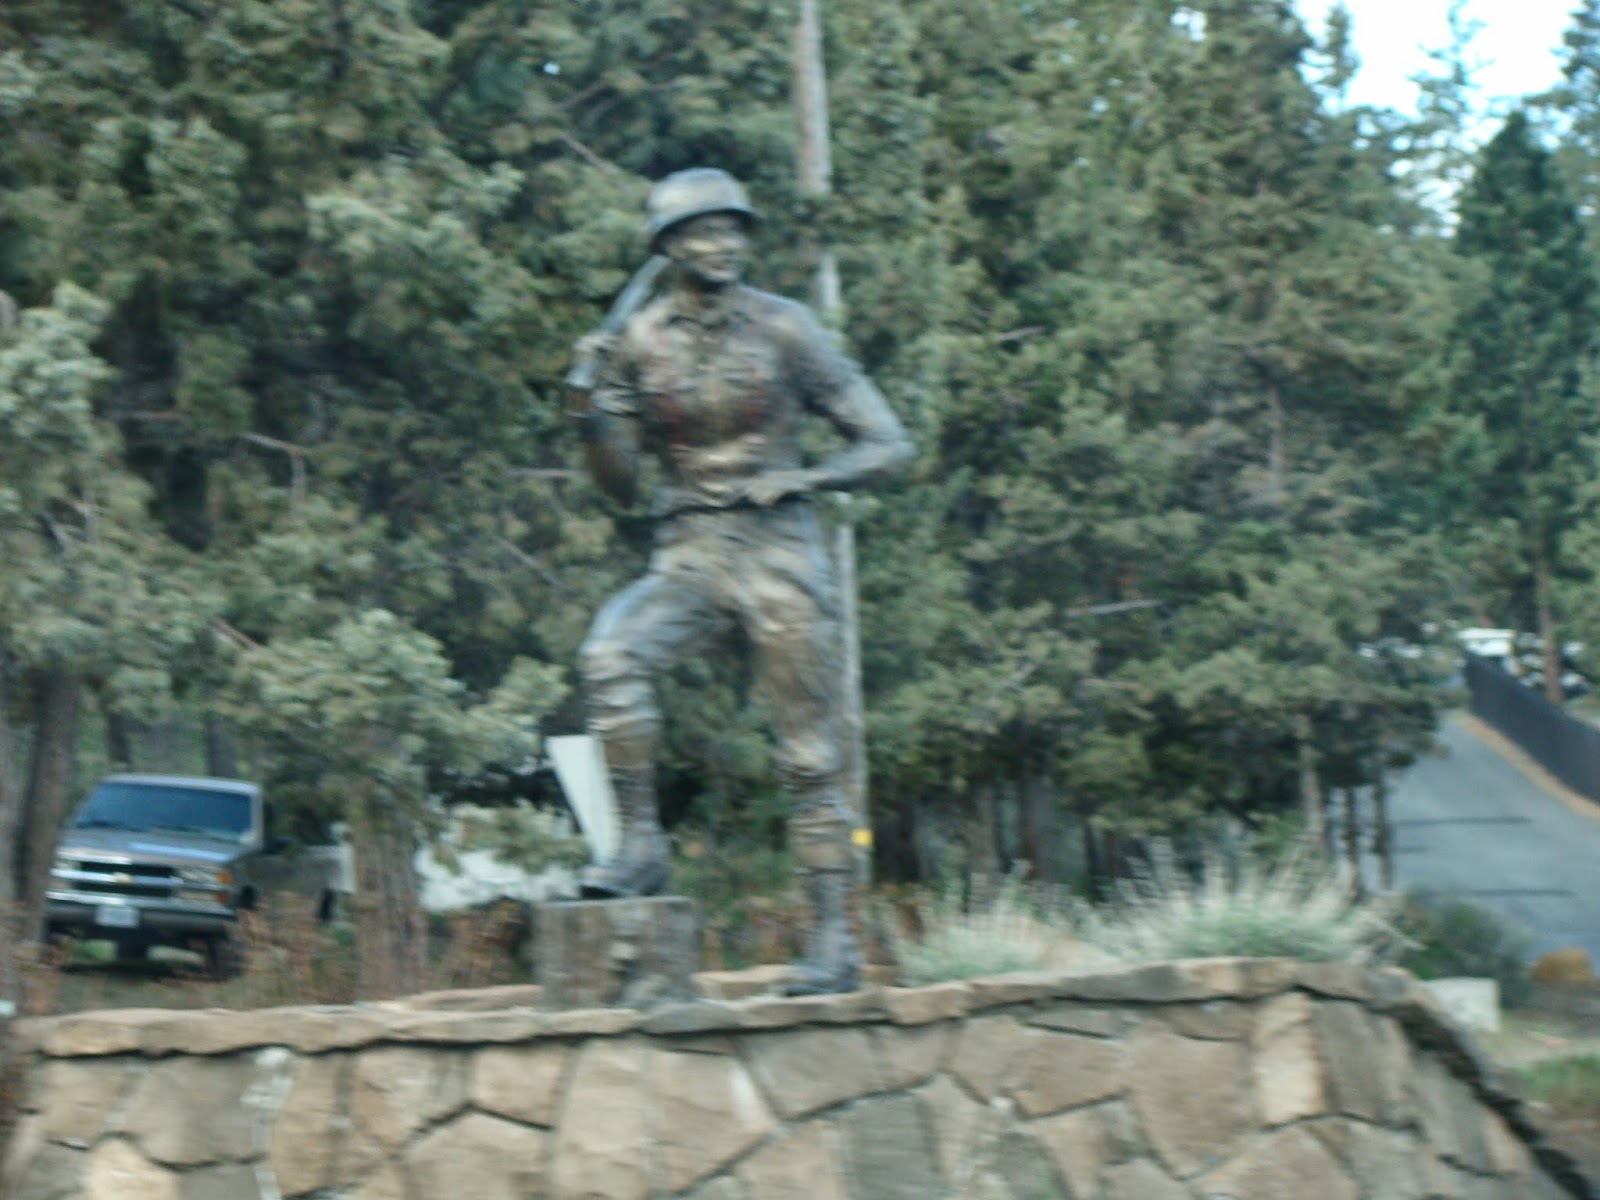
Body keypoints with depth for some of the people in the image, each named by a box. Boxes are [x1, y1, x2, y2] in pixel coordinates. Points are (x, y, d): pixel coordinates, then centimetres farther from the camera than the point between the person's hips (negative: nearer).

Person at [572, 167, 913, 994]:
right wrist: (596, 412, -9)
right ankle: (641, 843, -16)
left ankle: (834, 941, 5)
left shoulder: (784, 329, -1)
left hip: (778, 551, -2)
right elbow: (621, 486, 9)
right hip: (688, 554, 2)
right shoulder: (639, 342, 5)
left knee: (809, 755, -1)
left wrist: (805, 479, -16)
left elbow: (887, 445, 1)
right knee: (610, 657, -27)